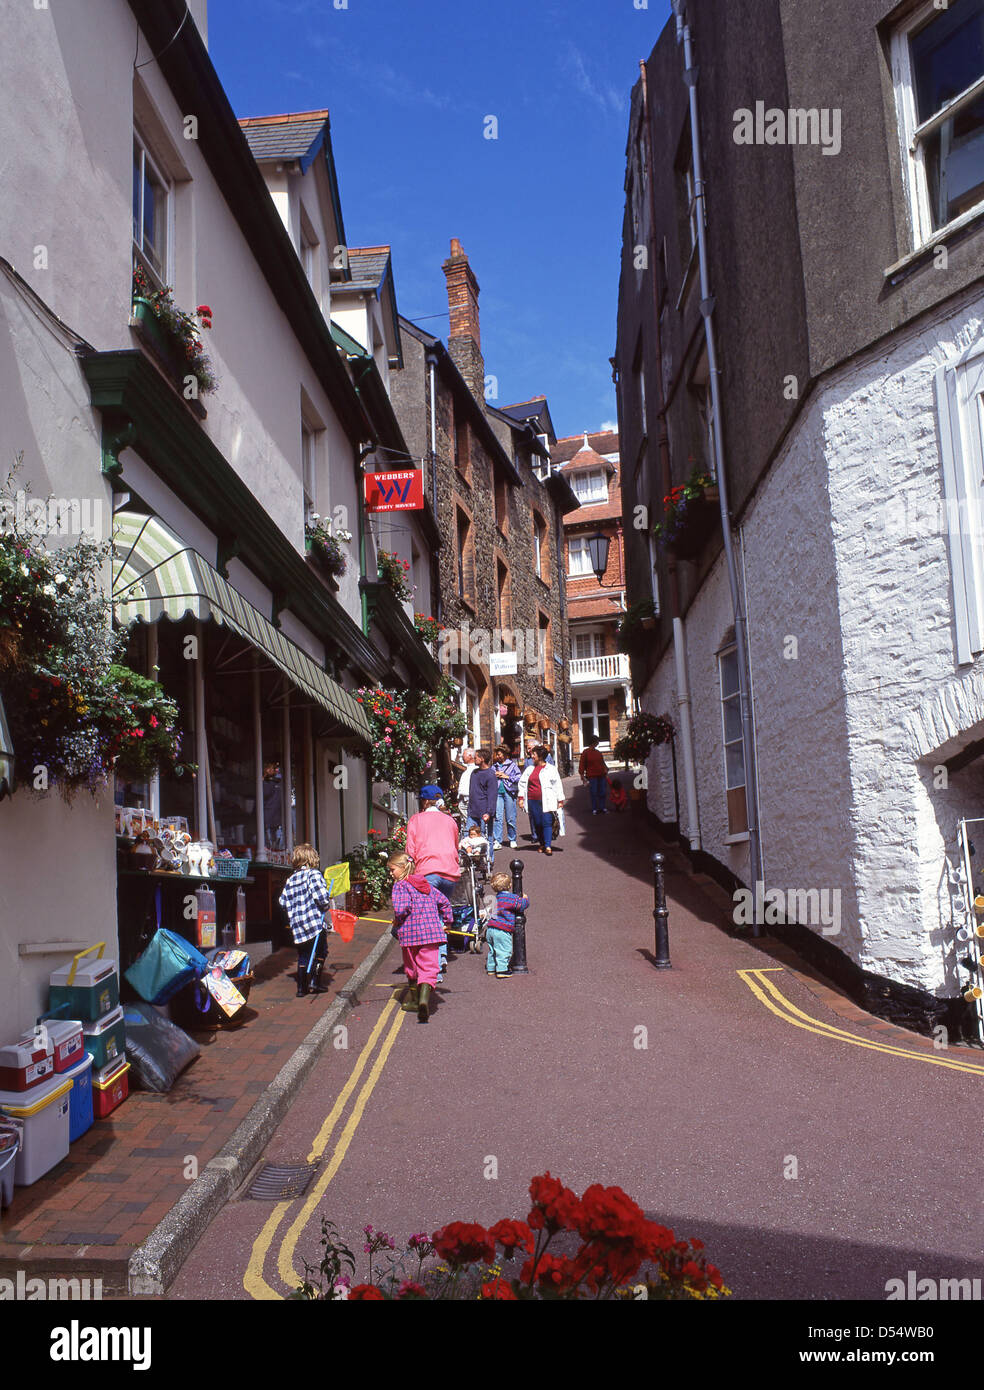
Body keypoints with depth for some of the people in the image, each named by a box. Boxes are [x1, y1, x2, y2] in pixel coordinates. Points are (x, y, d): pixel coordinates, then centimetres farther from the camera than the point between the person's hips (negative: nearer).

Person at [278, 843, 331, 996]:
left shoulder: (290, 880, 11)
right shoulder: (314, 874, -8)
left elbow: (283, 902, 11)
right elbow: (321, 896, -19)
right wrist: (327, 905, 0)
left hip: (297, 926, 6)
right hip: (315, 922, -6)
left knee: (303, 956, 14)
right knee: (321, 952, 11)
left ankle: (301, 987, 14)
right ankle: (314, 983, 6)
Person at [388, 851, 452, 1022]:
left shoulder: (400, 885, -4)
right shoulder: (425, 884, 15)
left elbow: (401, 908, -19)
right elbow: (444, 902, 18)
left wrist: (397, 921, 0)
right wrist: (447, 922, 26)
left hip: (410, 931, -3)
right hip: (432, 931, 3)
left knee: (411, 968, 16)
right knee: (428, 968, -4)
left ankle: (414, 1000, 30)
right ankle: (424, 998, -26)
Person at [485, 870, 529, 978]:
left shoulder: (497, 897, 14)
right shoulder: (511, 898, -12)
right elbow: (522, 906, -8)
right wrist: (525, 899, 10)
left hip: (490, 929, 8)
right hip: (502, 931, -8)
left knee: (493, 950, 19)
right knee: (504, 951, -2)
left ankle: (490, 968, 26)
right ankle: (502, 970, -3)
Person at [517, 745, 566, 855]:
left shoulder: (551, 769, 2)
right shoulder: (530, 769, 13)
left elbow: (557, 785, 4)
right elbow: (522, 783, 18)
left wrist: (560, 800, 1)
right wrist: (521, 797, 10)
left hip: (546, 801, -4)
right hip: (533, 801, 4)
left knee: (547, 822, -10)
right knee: (537, 823, 5)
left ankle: (548, 846, -11)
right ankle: (541, 844, 18)